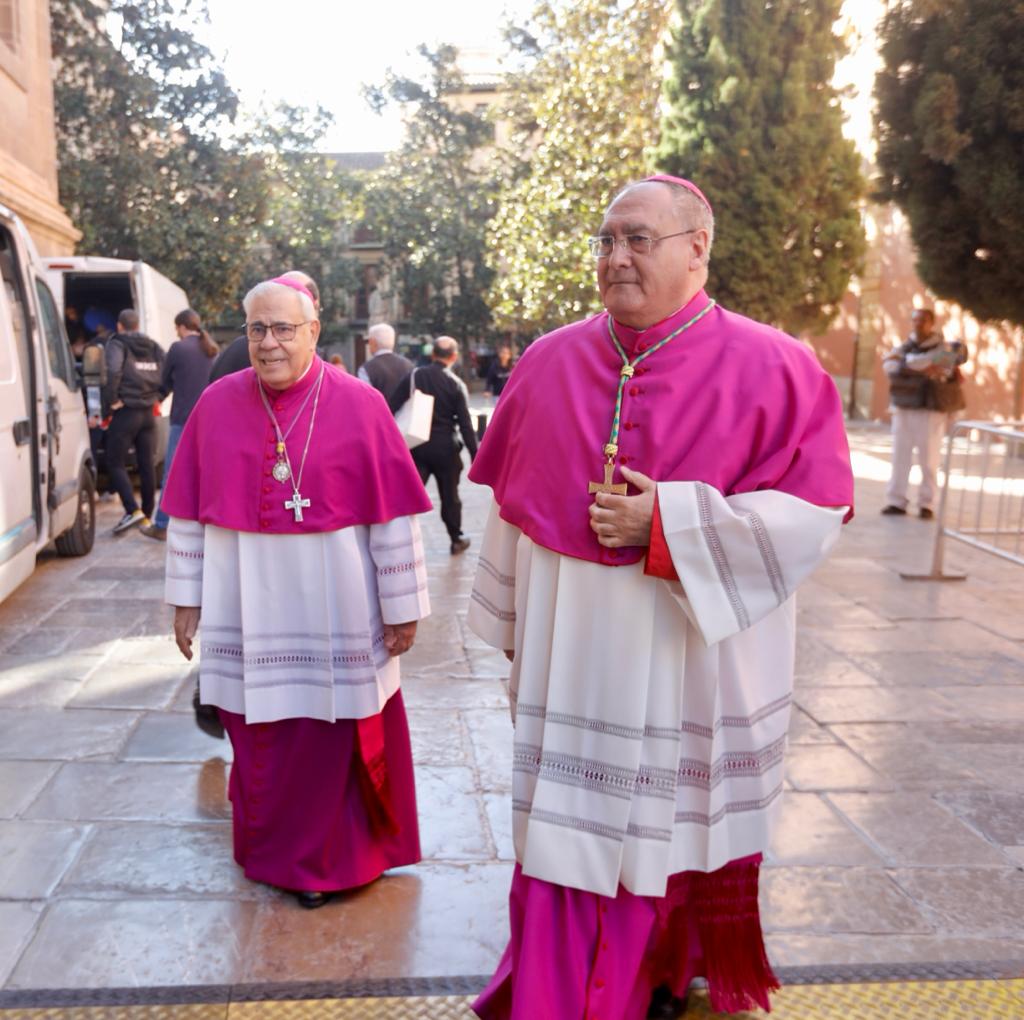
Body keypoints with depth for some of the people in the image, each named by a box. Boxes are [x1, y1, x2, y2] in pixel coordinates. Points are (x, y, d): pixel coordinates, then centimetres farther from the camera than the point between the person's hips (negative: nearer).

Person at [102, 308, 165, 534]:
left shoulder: (116, 344, -5)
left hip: (126, 412, -6)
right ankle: (147, 516, 16)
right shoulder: (153, 347, 12)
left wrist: (111, 401, -14)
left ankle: (133, 511, -15)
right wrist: (156, 397, 9)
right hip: (148, 413, 6)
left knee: (115, 463, 0)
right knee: (146, 465, 11)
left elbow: (113, 371, -23)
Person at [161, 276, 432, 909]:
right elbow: (188, 511, 7)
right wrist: (187, 597, 7)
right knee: (257, 736, 13)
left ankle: (327, 858, 29)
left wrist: (402, 609, -5)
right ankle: (270, 851, 36)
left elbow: (394, 515, -6)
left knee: (330, 734, 7)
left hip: (330, 609, -2)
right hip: (246, 609, 3)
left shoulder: (359, 405, -7)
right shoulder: (217, 404, 1)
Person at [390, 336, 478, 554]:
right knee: (449, 496, 14)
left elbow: (392, 406, -8)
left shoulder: (415, 376, -2)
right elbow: (465, 424, -9)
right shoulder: (456, 384, -7)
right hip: (445, 448, -1)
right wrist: (474, 455, -6)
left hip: (418, 445, 1)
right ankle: (456, 539, 29)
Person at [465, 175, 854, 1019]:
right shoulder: (550, 363, 3)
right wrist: (514, 625, 13)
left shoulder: (772, 368, -8)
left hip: (696, 657, -2)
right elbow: (513, 504, 9)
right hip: (571, 655, 2)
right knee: (564, 831, 8)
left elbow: (816, 507, -12)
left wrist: (669, 522, -19)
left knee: (676, 835, 14)